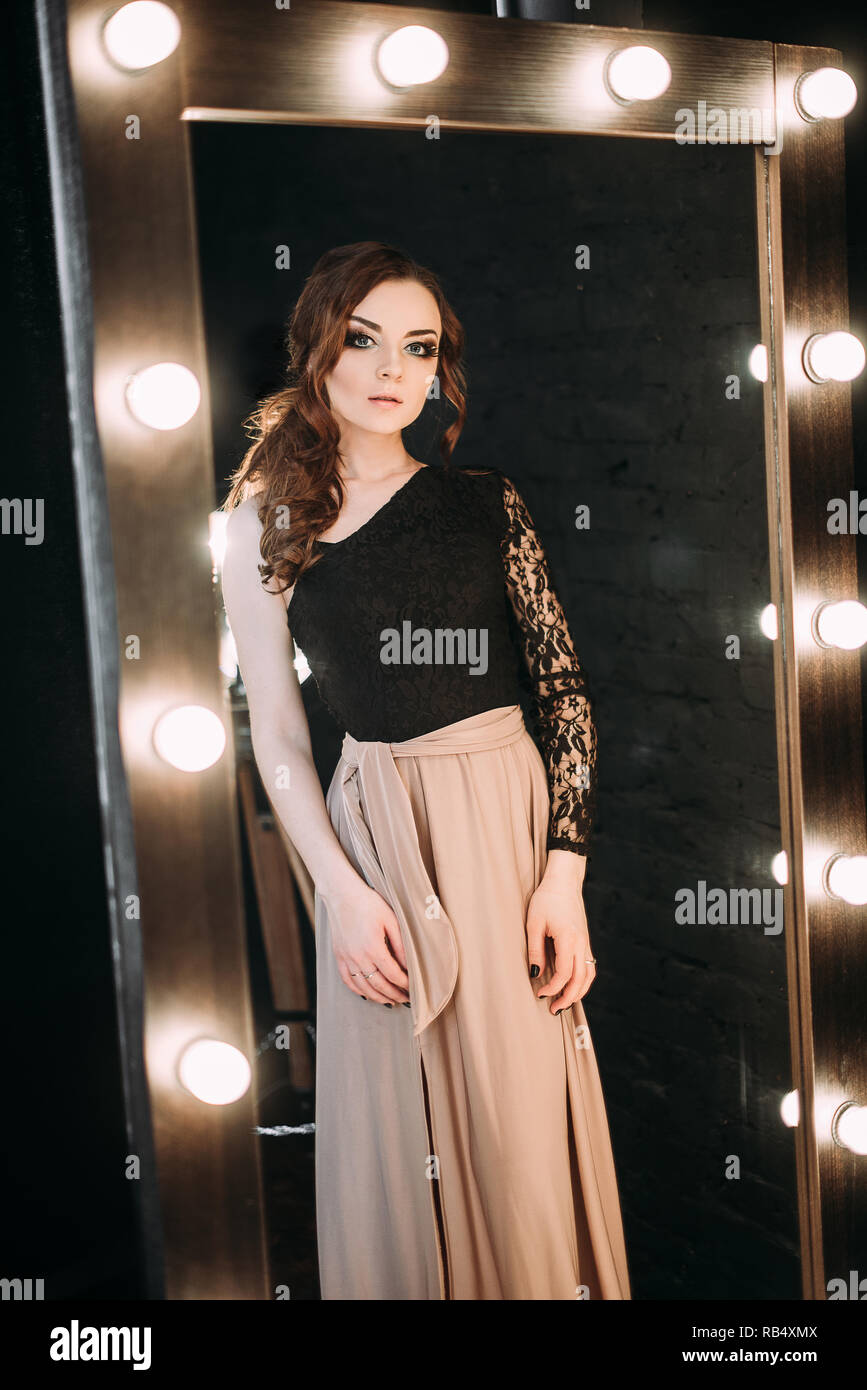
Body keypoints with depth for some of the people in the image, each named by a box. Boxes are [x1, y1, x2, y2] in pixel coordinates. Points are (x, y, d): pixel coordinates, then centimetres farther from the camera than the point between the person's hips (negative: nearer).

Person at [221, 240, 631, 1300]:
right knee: (396, 1121, 8)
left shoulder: (486, 502, 3)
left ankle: (530, 1280, 27)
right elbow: (276, 732, 2)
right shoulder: (267, 520, 2)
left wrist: (563, 872, -8)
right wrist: (343, 888, -8)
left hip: (508, 819, 0)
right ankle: (408, 1281, 30)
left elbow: (563, 684, 1)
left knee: (521, 1106, 6)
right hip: (370, 832, 0)